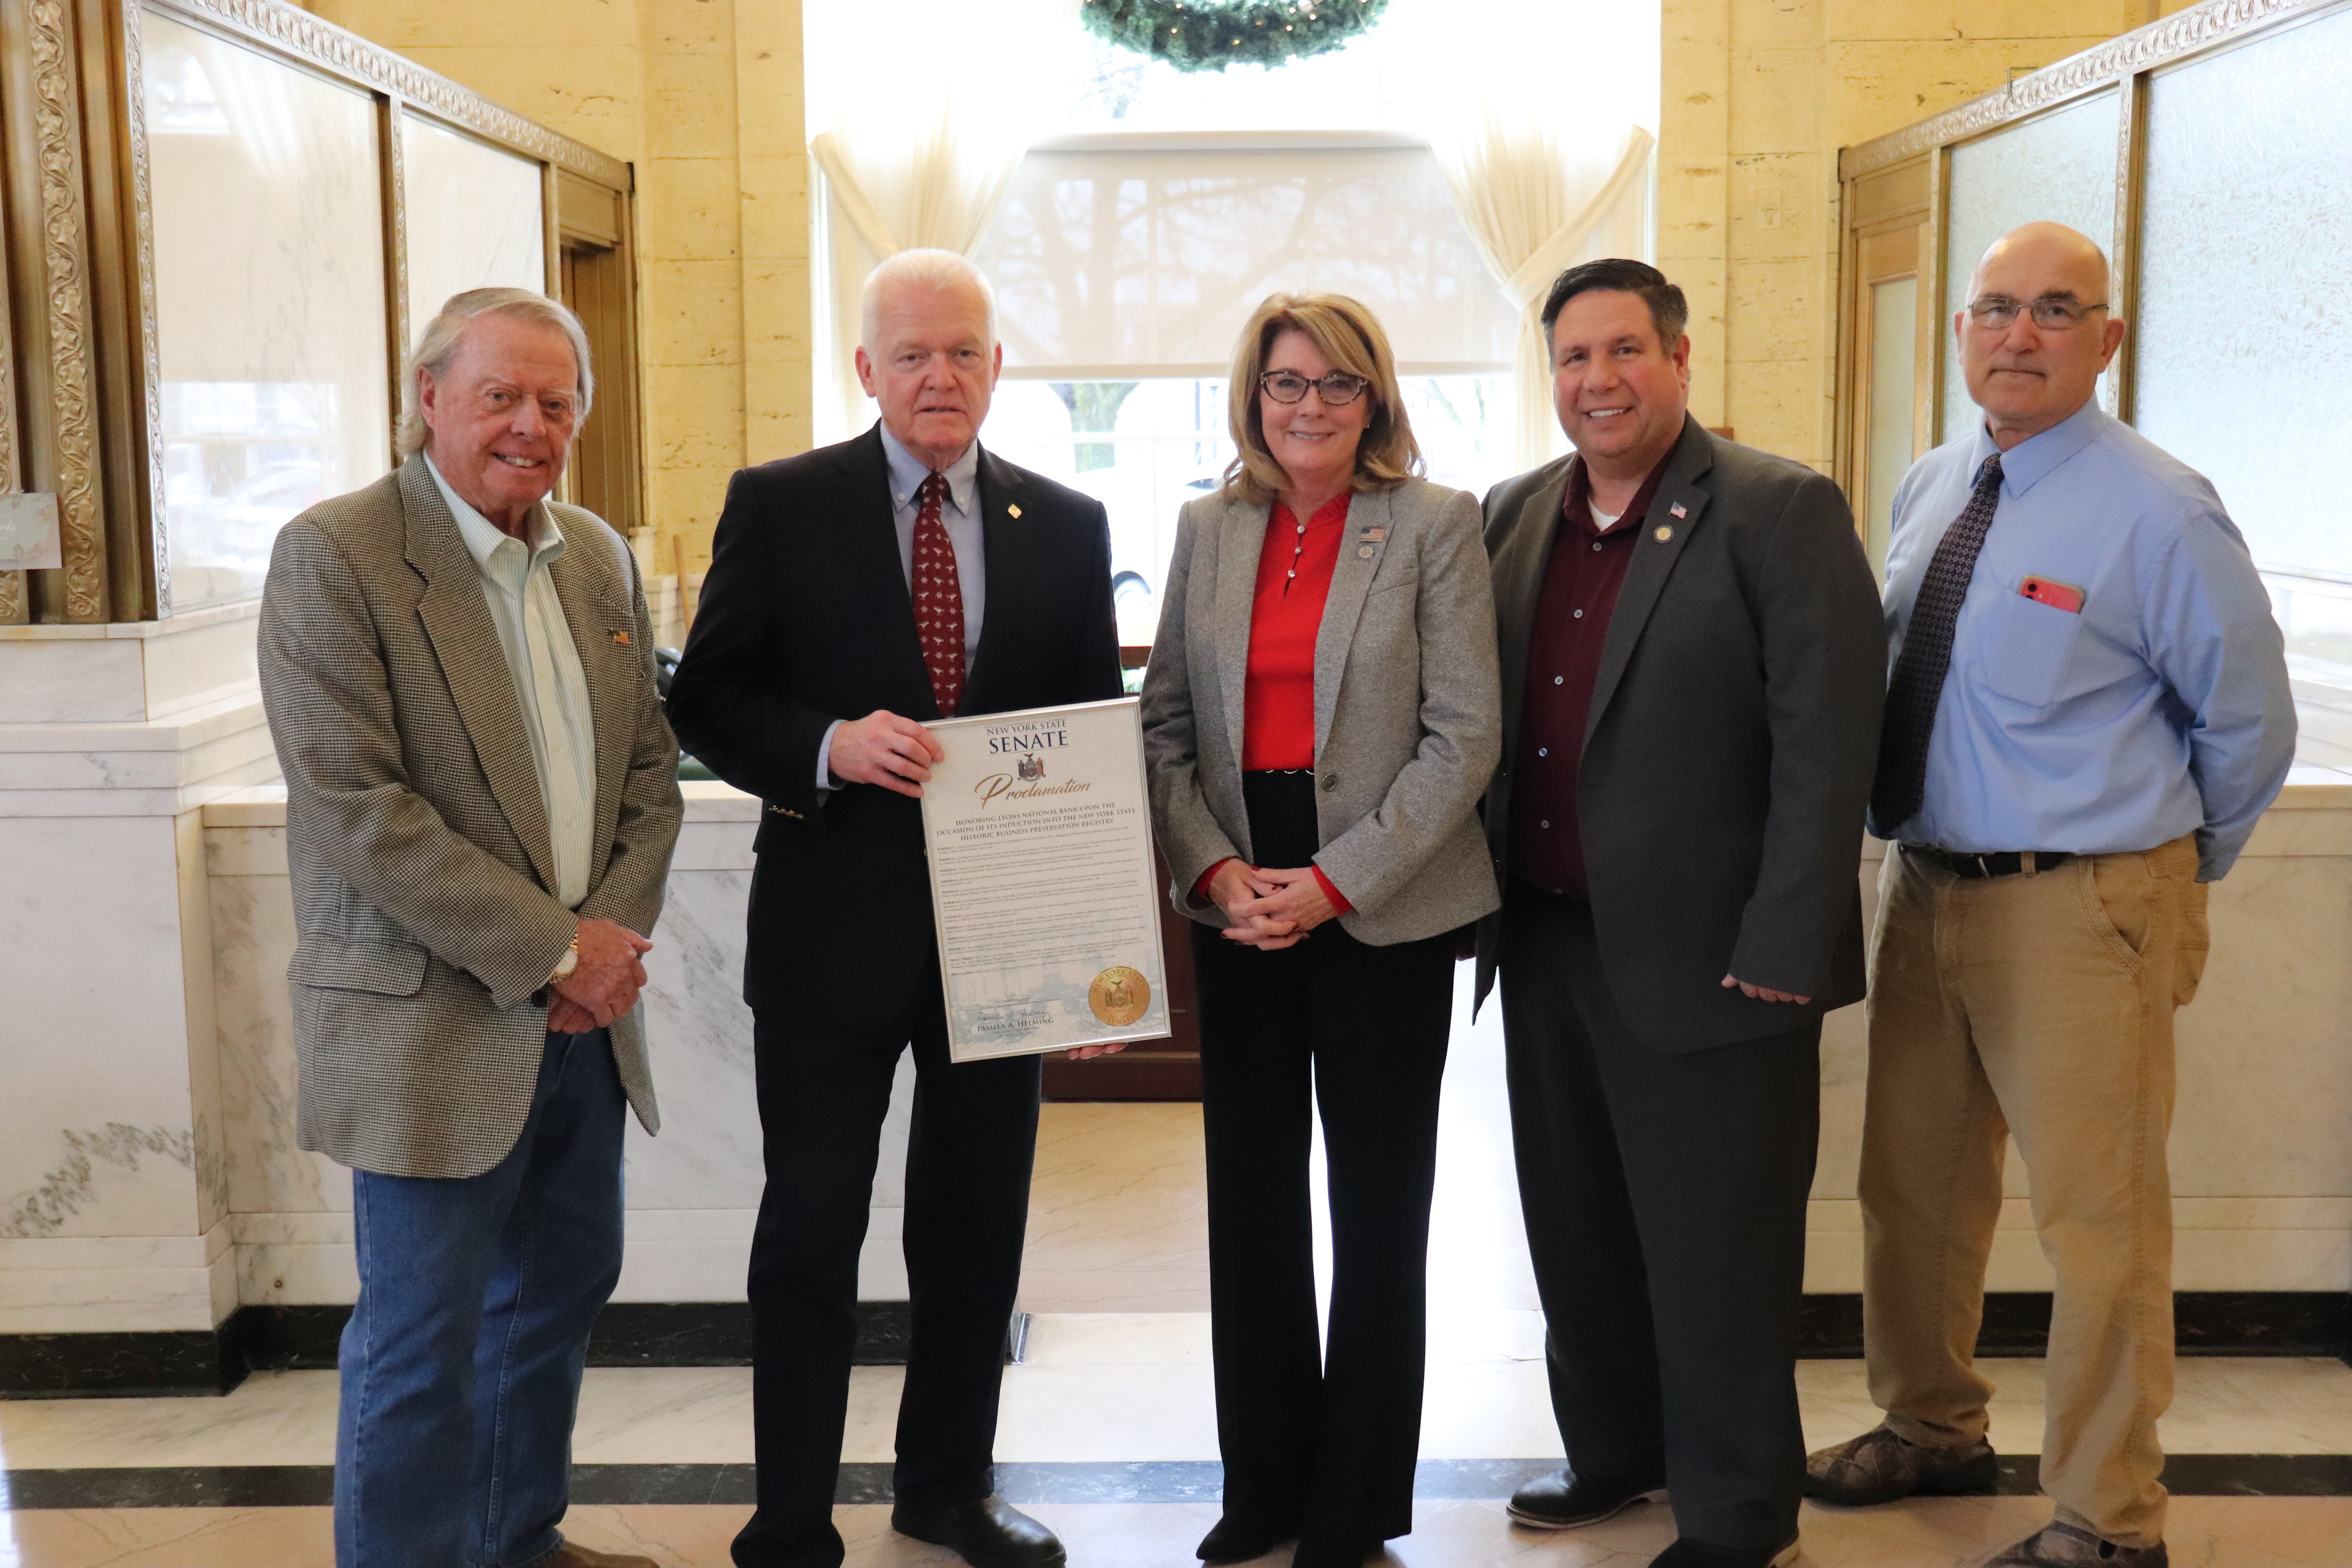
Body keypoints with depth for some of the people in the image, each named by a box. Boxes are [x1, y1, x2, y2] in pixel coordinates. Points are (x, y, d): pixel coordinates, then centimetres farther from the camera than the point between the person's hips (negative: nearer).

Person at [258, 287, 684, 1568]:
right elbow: (355, 806, -18)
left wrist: (614, 935, -5)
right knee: (423, 1345, 3)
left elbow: (648, 765, 12)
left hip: (583, 1017, 7)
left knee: (563, 1290, 19)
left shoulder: (601, 558, 9)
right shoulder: (333, 555, -12)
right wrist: (555, 950, -17)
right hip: (432, 1023, -7)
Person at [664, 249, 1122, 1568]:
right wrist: (829, 747, -22)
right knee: (812, 1233, 5)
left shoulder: (1068, 527, 5)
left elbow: (1096, 729, 8)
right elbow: (707, 704, -2)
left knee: (978, 1224, 15)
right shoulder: (779, 507, -2)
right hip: (836, 928, -2)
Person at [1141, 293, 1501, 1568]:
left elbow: (1464, 736, -8)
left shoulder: (1435, 525, -3)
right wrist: (1215, 870, -7)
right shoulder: (1207, 528, 9)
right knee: (1251, 1191, 9)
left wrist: (1333, 883, -14)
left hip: (1384, 906, -3)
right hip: (1238, 904, 4)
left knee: (1378, 1202, 5)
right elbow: (1164, 719, 8)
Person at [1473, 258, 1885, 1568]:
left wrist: (1782, 951, -18)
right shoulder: (1515, 516, 10)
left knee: (1717, 1251, 5)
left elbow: (1828, 740, -14)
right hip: (1547, 942, 6)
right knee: (1577, 1228, 18)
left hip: (1705, 956, -6)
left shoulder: (1782, 511, -9)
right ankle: (1614, 1452, 38)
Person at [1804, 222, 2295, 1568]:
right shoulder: (1930, 489, 8)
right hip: (1927, 887, 7)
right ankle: (1933, 1430, 39)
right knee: (1914, 1186, 18)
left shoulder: (2158, 513, -12)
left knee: (2098, 1219, 2)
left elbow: (2250, 723, -4)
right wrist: (1926, 852, 12)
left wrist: (2175, 870, 6)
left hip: (2082, 911, -7)